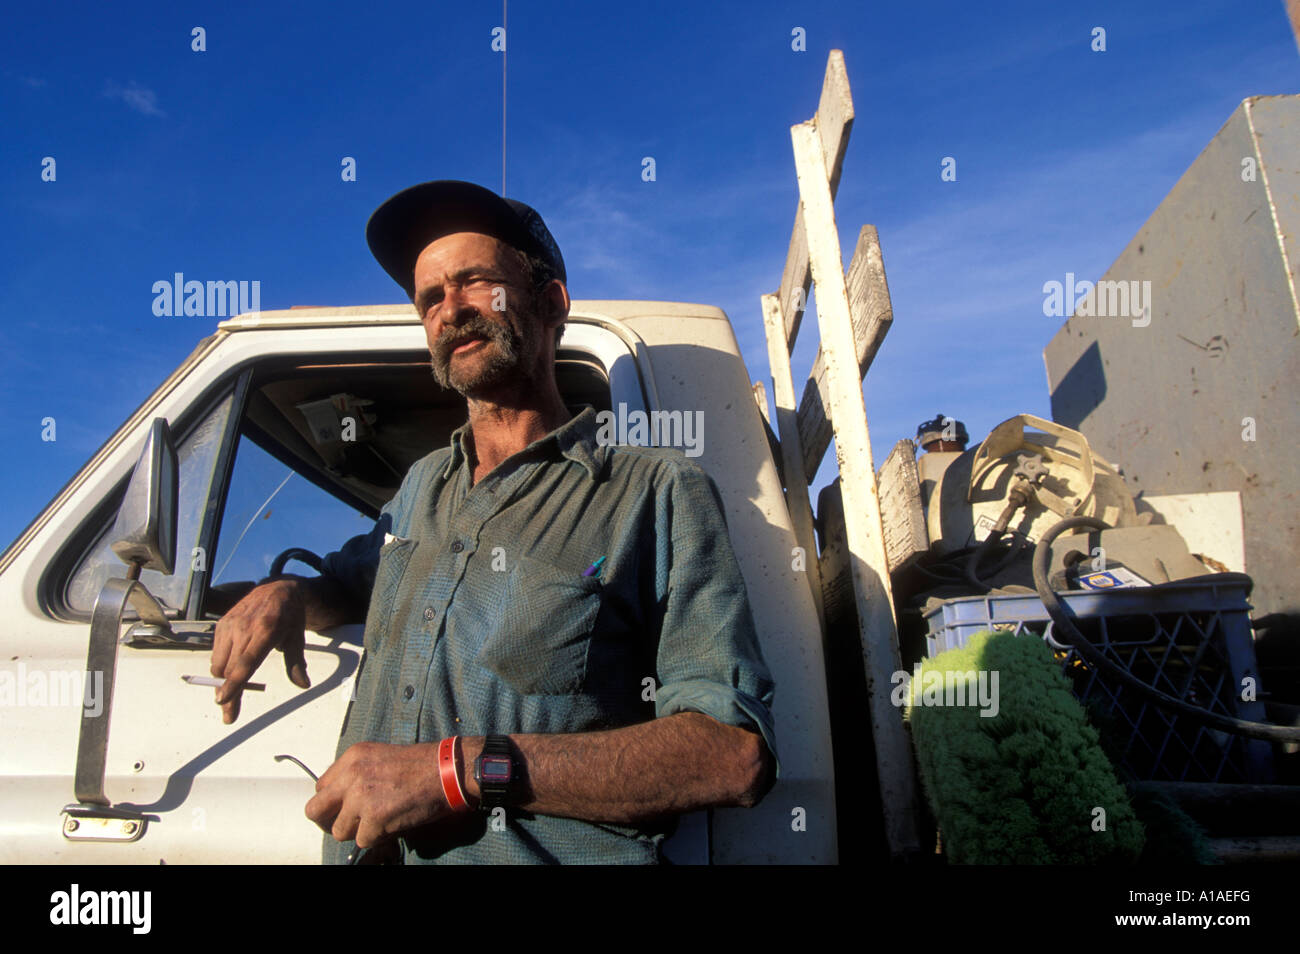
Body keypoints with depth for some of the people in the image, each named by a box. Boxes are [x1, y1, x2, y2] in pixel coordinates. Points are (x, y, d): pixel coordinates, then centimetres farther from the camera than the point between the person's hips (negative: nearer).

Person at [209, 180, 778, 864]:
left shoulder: (657, 494, -4)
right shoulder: (423, 487, 15)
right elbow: (347, 584, 34)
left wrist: (465, 769, -20)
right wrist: (286, 595, 11)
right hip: (363, 849, 6)